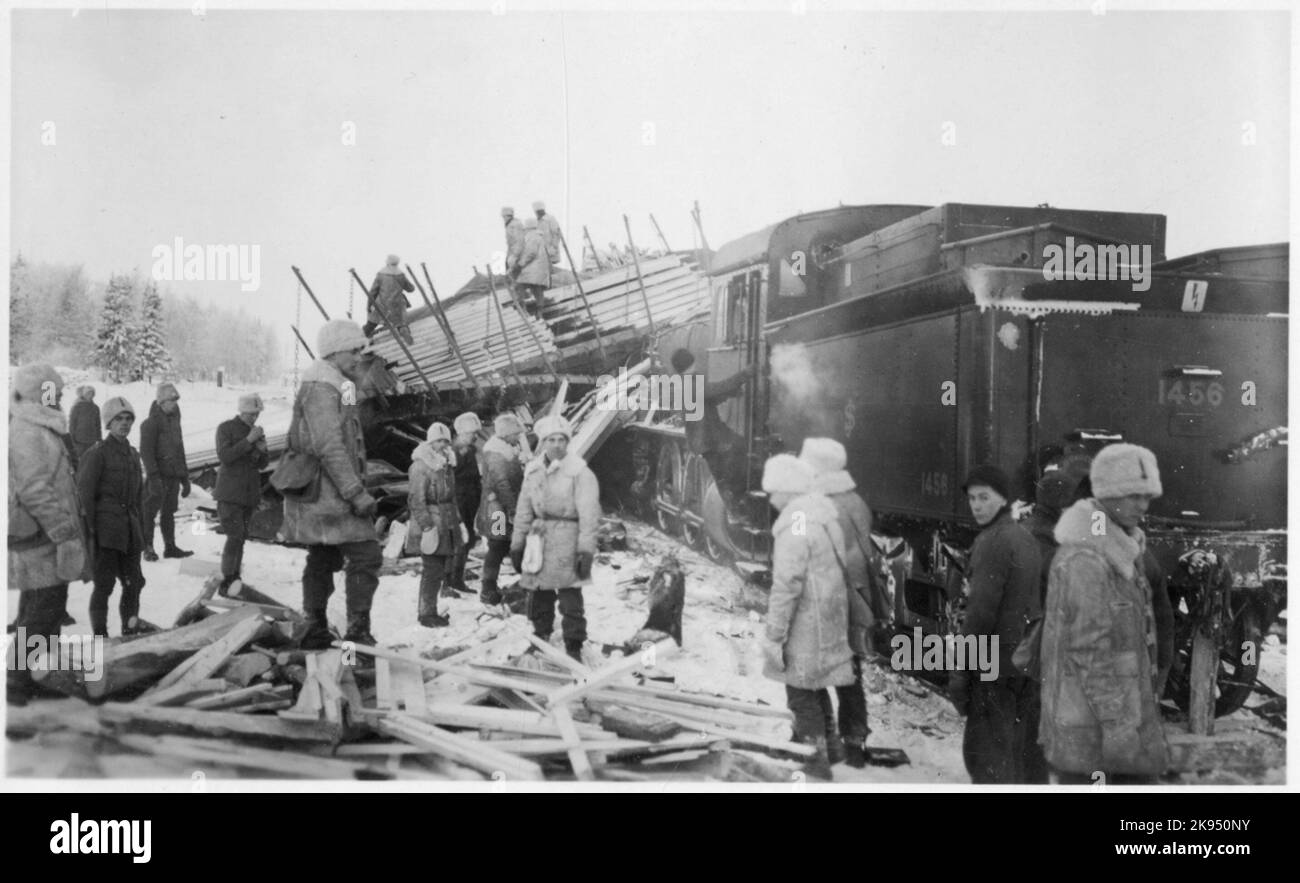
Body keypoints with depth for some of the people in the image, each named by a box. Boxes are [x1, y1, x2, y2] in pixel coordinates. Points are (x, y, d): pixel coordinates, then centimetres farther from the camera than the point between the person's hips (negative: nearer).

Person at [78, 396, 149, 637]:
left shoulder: (133, 454, 14)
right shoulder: (98, 453, -7)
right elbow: (85, 493, -10)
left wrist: (140, 526, 17)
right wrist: (90, 530, -14)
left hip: (130, 530, 7)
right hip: (106, 529, -7)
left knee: (134, 581, 11)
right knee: (104, 583, -3)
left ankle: (131, 624, 24)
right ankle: (100, 633, 5)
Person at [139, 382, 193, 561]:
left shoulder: (174, 420, 16)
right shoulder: (151, 423, -8)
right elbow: (146, 452, -15)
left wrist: (185, 478, 20)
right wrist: (153, 476, -23)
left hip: (173, 476, 8)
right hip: (159, 477, -8)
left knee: (169, 512, 13)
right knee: (150, 511, -2)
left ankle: (170, 547, 18)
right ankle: (148, 548, 4)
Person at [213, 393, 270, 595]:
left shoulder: (257, 431, 12)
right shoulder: (226, 428, -4)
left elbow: (262, 465, 13)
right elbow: (224, 456, -17)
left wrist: (262, 450, -8)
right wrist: (248, 441, -22)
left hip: (250, 493, 6)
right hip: (229, 494, -6)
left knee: (241, 537, 9)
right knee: (235, 536, -14)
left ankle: (234, 579, 17)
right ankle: (227, 582, -9)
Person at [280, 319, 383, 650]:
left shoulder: (335, 388, 20)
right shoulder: (322, 390, -14)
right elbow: (330, 449, -22)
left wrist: (355, 489, 22)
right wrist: (357, 493, -23)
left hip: (317, 495, 11)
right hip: (328, 492, -11)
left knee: (322, 560, 15)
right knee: (365, 556, -10)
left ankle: (314, 632, 21)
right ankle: (358, 632, -9)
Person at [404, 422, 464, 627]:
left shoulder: (447, 465, 14)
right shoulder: (420, 466, -12)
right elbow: (416, 499, -16)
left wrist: (458, 521, 20)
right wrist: (427, 526, -21)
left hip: (447, 525, 8)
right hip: (430, 526, -8)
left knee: (441, 570, 10)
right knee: (433, 570, -6)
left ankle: (430, 611, 20)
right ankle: (427, 613, 4)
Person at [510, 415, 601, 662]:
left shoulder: (580, 472, -8)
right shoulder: (533, 470, 10)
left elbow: (588, 513, -12)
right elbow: (524, 509, 16)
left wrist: (586, 549, -17)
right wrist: (517, 543, 14)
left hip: (567, 538, -5)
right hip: (539, 537, 5)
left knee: (570, 599, -3)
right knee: (538, 595, 13)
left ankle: (574, 648, 7)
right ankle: (540, 638, 30)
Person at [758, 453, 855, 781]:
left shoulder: (795, 523, -20)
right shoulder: (824, 512, 9)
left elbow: (786, 585, -23)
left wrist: (773, 637, -18)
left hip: (806, 627, -9)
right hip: (829, 619, 9)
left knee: (802, 694, 1)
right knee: (815, 688, 23)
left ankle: (815, 765, 6)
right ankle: (826, 743, 38)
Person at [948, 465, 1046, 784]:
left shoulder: (993, 541, -15)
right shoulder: (1026, 538, 12)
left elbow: (981, 609, -19)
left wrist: (960, 666, -15)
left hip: (995, 663, -9)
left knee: (985, 750, -3)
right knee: (1027, 747, 16)